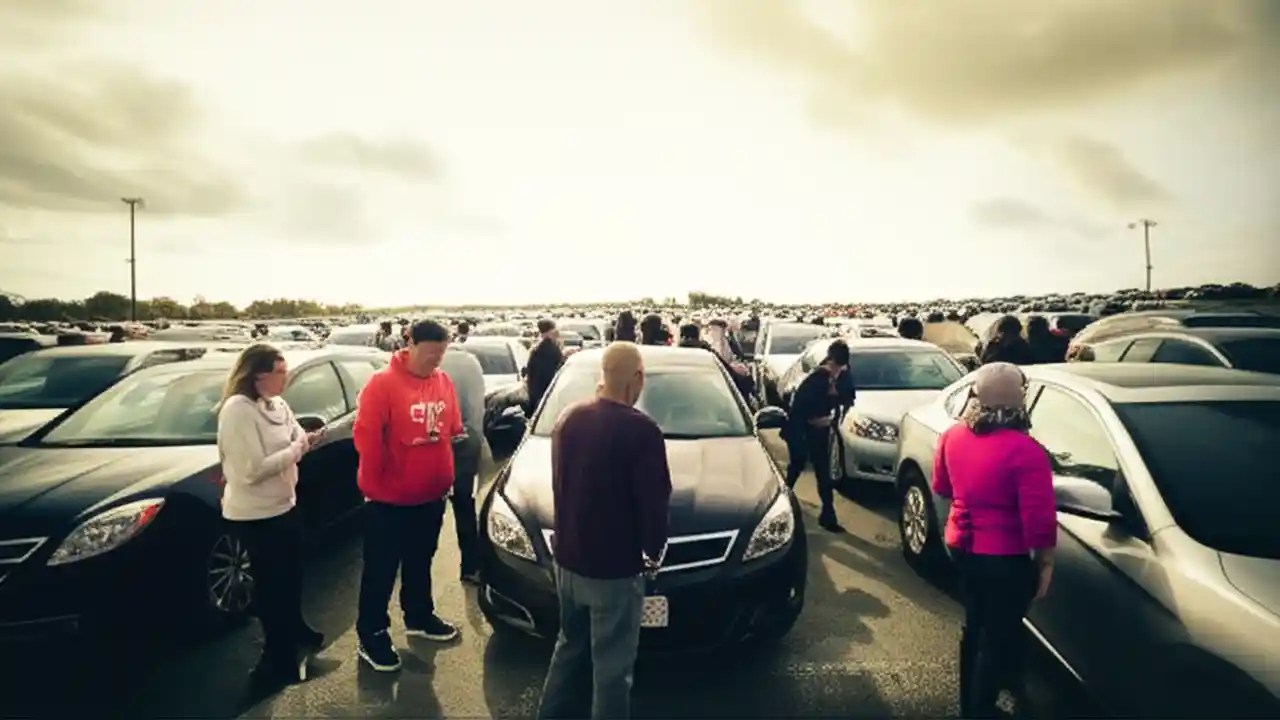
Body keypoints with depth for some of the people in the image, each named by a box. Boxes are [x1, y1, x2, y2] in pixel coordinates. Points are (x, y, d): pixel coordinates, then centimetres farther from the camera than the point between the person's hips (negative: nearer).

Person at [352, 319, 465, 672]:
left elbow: (453, 427, 11)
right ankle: (371, 636, 23)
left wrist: (452, 455, 6)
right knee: (381, 569, 8)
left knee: (420, 562, 23)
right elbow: (366, 436, -17)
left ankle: (419, 616, 41)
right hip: (389, 497, -6)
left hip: (431, 494, 6)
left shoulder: (444, 381, 2)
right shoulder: (382, 383, -16)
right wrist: (375, 483, -15)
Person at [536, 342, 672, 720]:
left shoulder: (568, 418, 0)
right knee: (612, 664, 9)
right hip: (614, 566, -7)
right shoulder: (641, 430, -22)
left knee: (570, 644, 26)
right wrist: (654, 550, 0)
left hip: (567, 557, 7)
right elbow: (655, 500, -17)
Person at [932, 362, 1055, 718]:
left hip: (962, 548, 7)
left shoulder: (953, 436, -4)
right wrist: (1045, 564, -6)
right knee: (999, 639, 11)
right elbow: (1039, 520, -20)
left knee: (975, 628, 24)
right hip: (1005, 559, -7)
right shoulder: (1025, 451, -23)